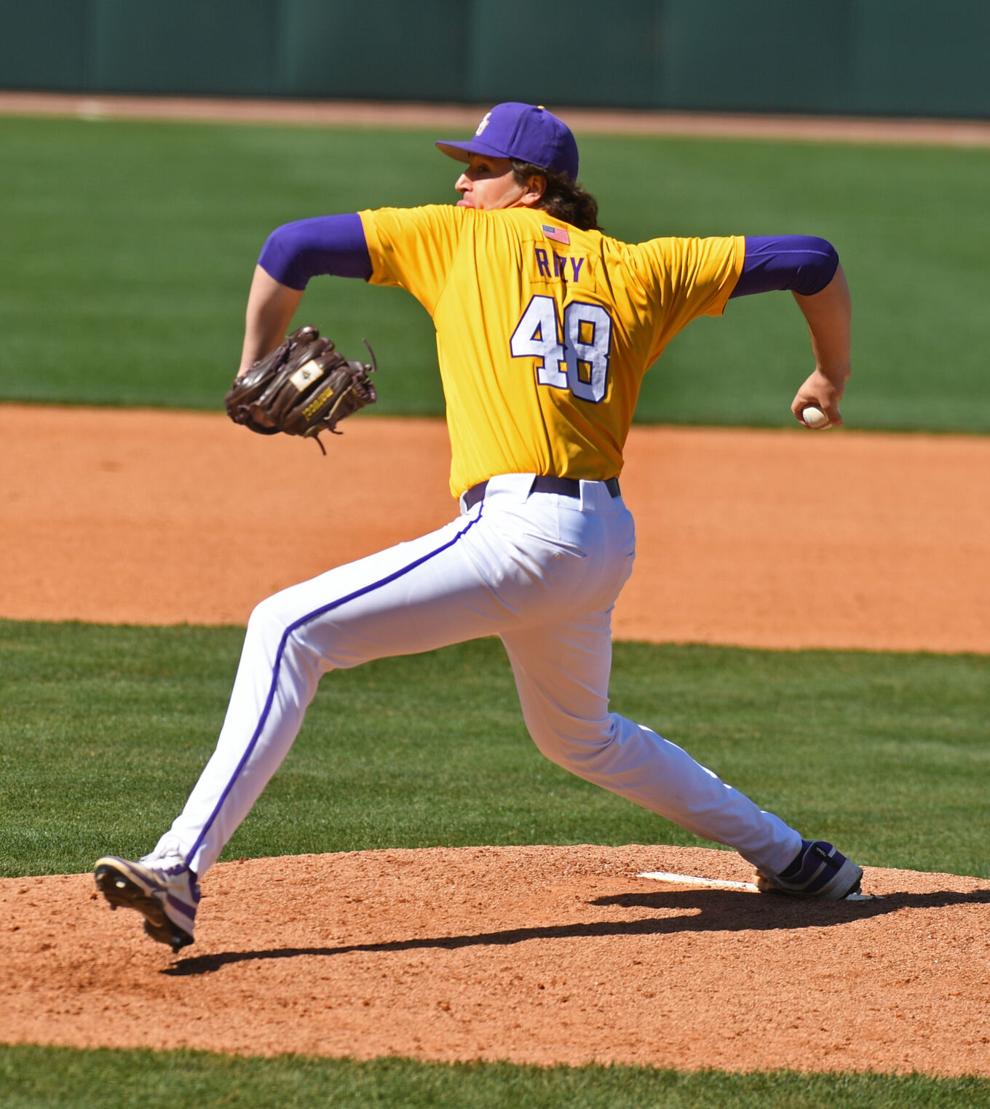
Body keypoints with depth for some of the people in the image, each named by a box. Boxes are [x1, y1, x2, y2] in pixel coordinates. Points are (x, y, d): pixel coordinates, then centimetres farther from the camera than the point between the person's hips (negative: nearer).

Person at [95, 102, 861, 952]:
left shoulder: (466, 236, 8)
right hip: (605, 545, 8)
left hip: (520, 531, -7)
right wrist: (832, 379, 34)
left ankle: (183, 866, -29)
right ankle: (791, 858, 41)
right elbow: (810, 260, 18)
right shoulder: (639, 271, 18)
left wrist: (254, 371, 18)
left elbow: (292, 248, 6)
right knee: (582, 739, 33)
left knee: (288, 629, -13)